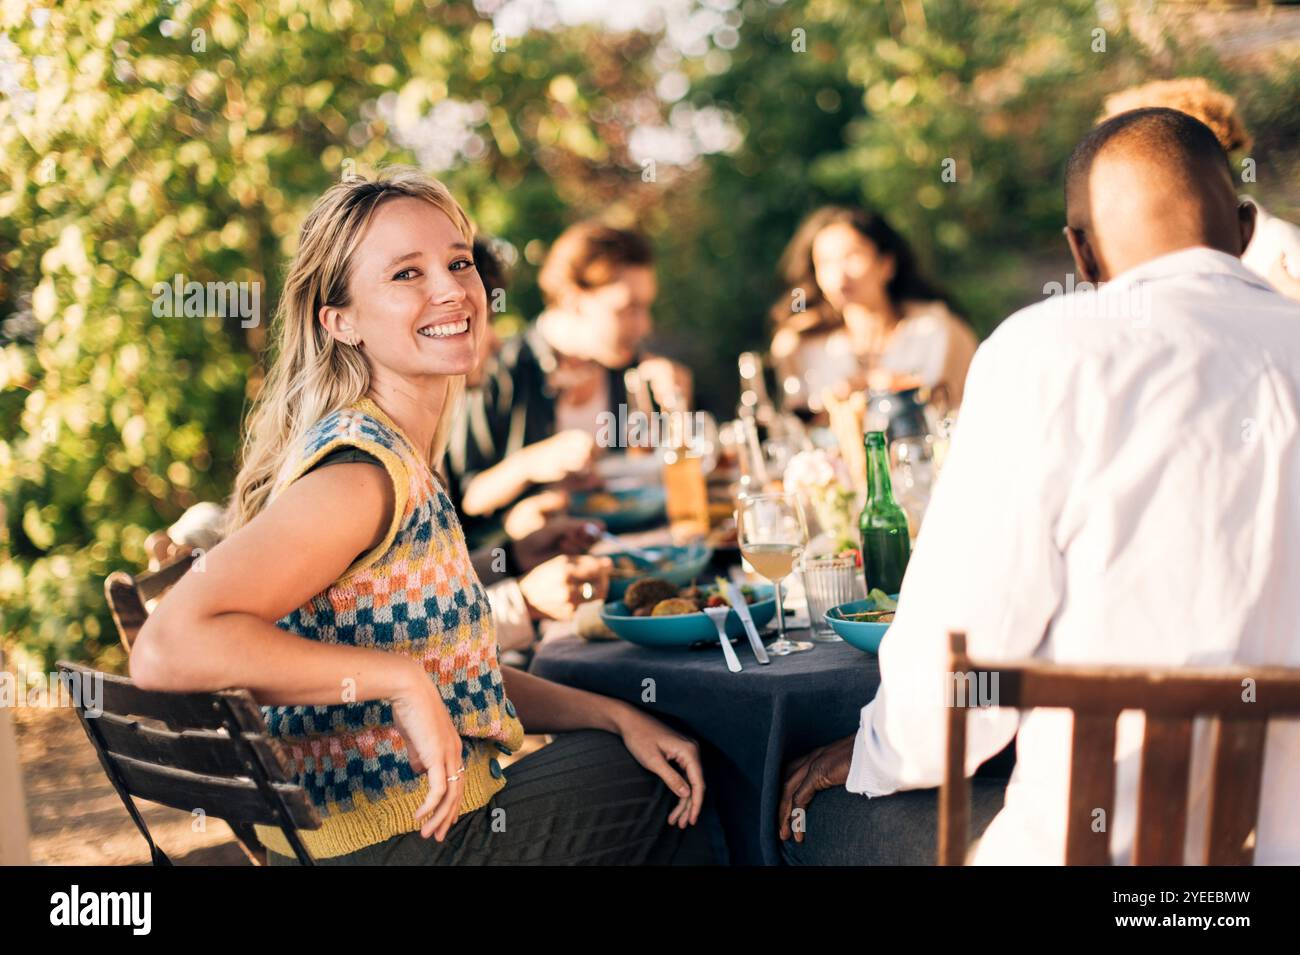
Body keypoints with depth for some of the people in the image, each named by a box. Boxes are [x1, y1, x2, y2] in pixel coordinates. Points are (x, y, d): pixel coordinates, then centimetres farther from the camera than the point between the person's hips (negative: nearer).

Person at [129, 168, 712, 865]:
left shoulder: (401, 463, 7)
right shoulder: (362, 473, -23)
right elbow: (166, 650, -34)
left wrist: (615, 716, 4)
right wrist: (400, 680, -30)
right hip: (391, 845, -9)